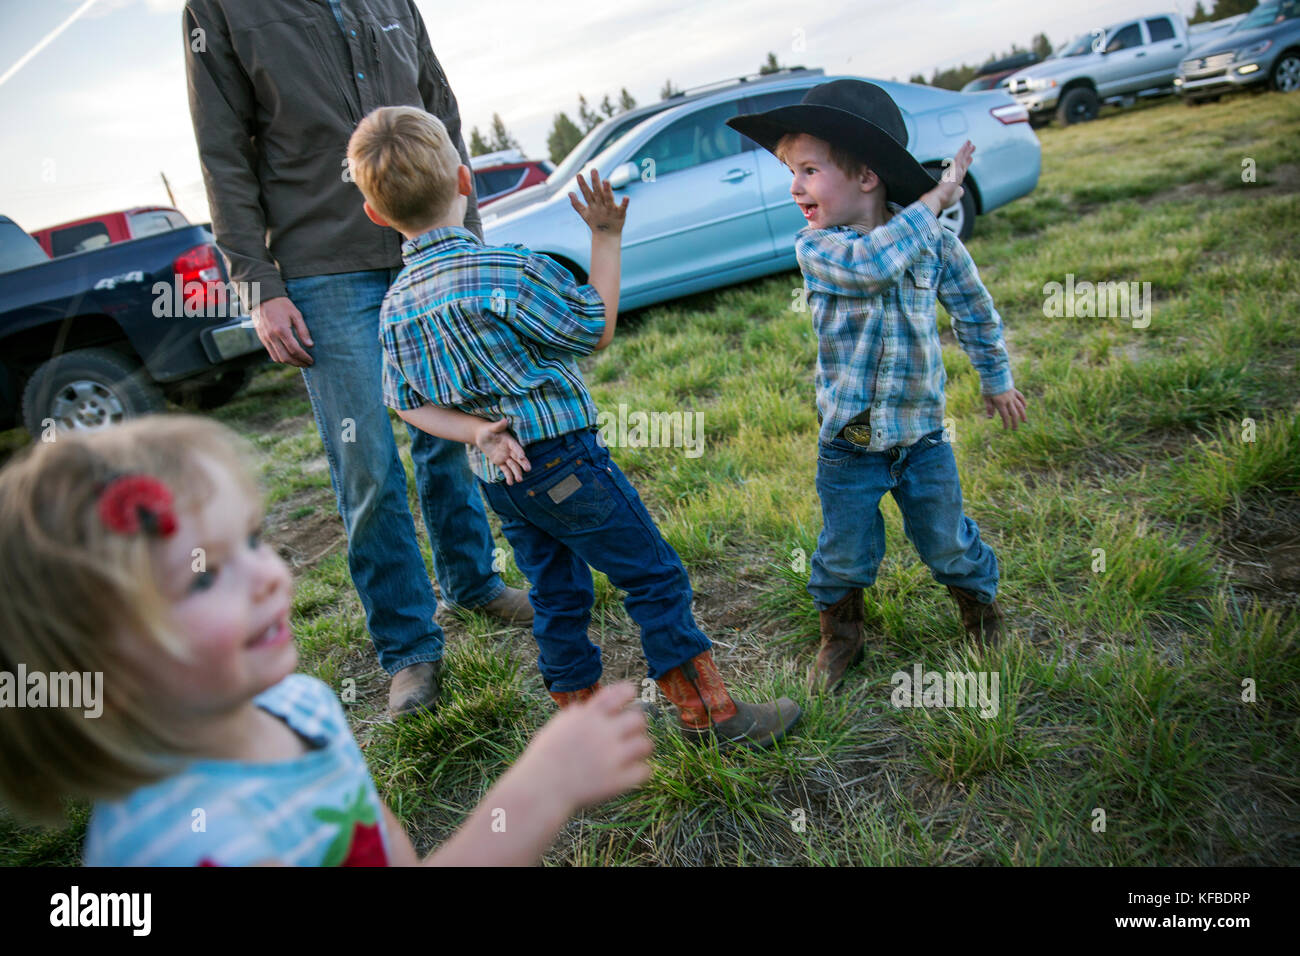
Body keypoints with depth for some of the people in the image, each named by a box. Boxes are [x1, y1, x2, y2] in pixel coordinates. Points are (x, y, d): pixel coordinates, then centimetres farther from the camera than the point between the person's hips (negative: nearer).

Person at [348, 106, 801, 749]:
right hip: (564, 462, -7)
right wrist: (607, 239, -1)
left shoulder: (396, 303, 2)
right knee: (655, 577, 5)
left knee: (556, 598, 19)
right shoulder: (507, 270, -19)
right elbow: (597, 332, -8)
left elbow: (410, 403, 5)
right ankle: (709, 715, 15)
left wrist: (477, 432, -5)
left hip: (498, 477, 7)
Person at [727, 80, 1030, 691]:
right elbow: (871, 263, -34)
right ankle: (839, 636, 37)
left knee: (949, 544, 15)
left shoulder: (933, 242, -6)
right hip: (846, 441, -1)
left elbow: (973, 309, 10)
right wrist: (934, 199, -23)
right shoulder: (814, 247, -12)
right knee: (843, 554, 12)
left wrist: (996, 379, 18)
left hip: (922, 433, 1)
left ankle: (984, 617, 43)